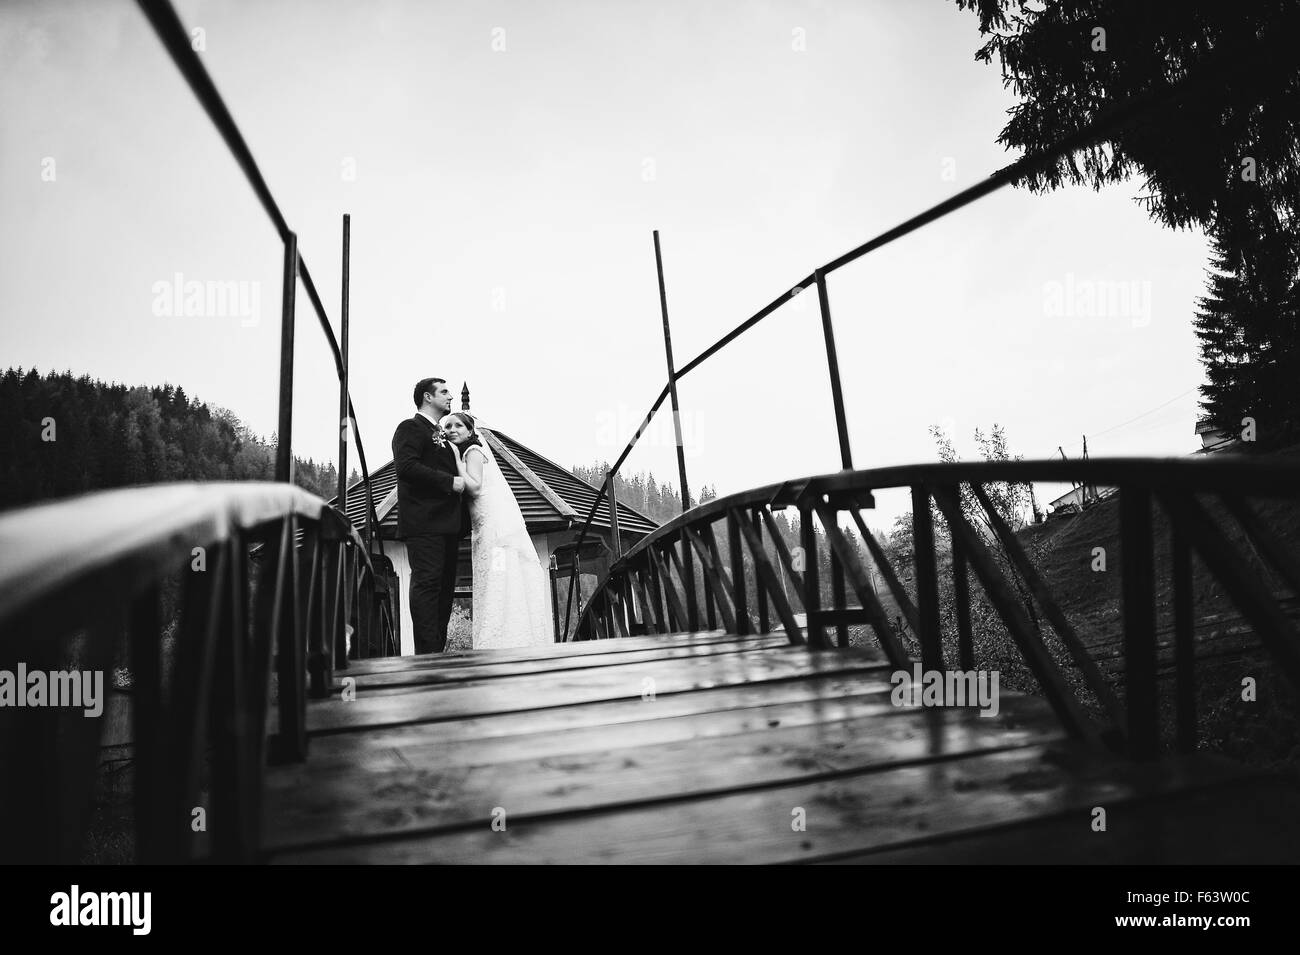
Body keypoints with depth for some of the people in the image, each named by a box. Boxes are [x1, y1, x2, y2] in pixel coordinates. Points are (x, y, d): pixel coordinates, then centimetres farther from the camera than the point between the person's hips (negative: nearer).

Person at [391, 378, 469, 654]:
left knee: (445, 587, 7)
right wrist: (450, 482, -17)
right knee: (426, 582, -13)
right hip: (424, 522, -9)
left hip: (447, 523, 9)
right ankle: (427, 653, -15)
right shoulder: (411, 428, -1)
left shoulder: (441, 435, 27)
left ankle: (438, 650, 11)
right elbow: (406, 467, -17)